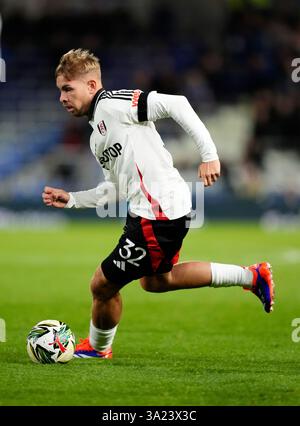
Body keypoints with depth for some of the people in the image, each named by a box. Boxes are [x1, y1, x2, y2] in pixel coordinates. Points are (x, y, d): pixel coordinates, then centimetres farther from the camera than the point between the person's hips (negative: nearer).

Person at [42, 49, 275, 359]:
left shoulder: (112, 103, -13)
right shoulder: (97, 135, 17)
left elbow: (175, 104, -20)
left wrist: (208, 154, -24)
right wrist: (71, 199, 15)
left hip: (157, 216, -11)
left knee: (102, 285, 1)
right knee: (155, 281, 30)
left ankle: (97, 348, 29)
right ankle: (251, 276, 30)